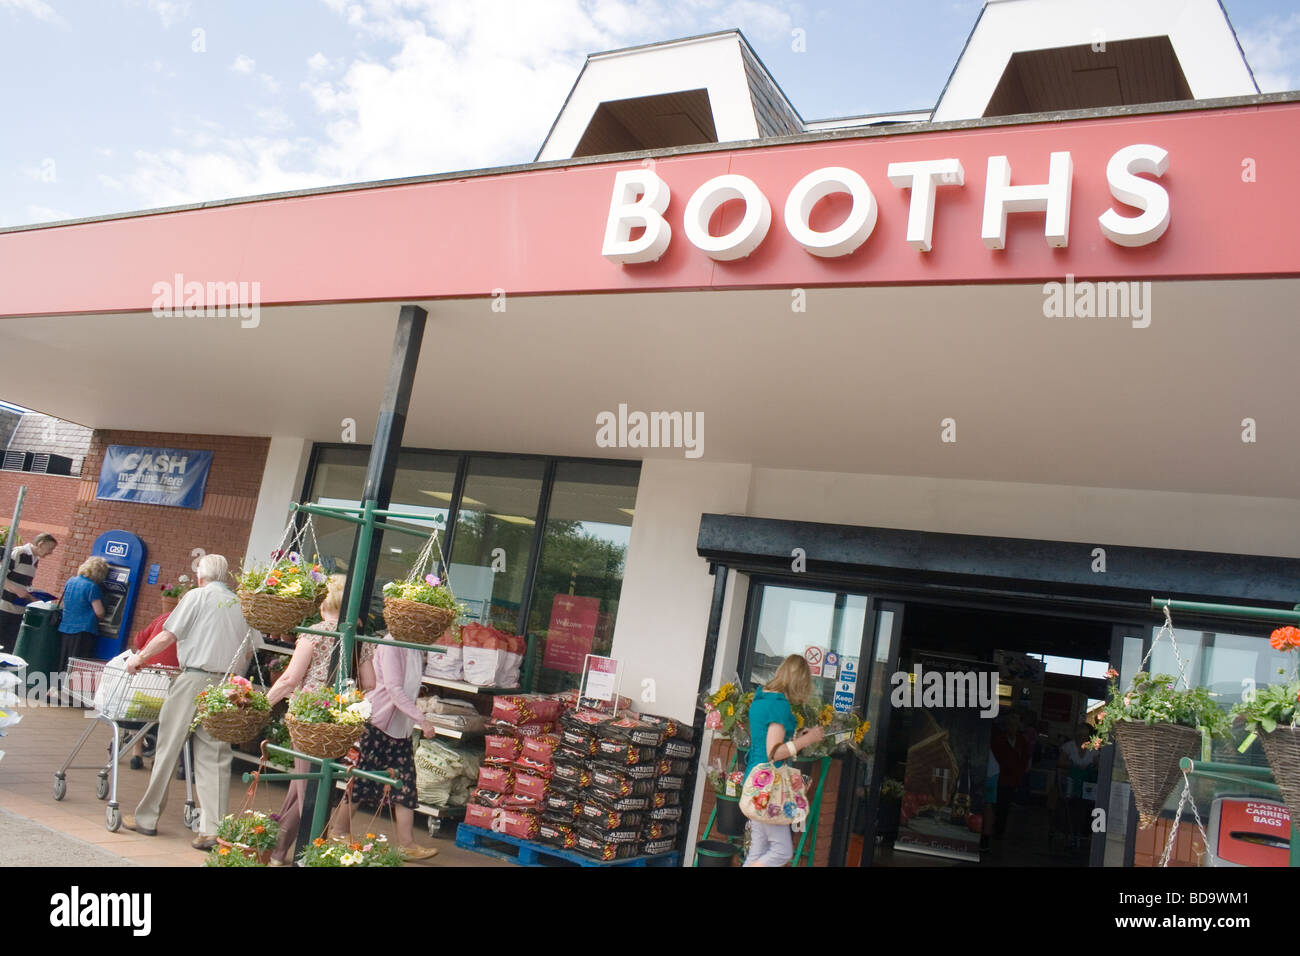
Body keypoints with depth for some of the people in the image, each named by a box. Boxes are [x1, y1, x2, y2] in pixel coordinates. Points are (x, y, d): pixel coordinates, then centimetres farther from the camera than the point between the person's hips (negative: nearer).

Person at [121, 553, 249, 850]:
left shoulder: (197, 596, 1)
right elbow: (249, 650, 13)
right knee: (215, 756, 3)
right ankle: (213, 830, -1)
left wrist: (138, 658, 11)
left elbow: (167, 636, -3)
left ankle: (147, 817, 18)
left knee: (168, 747, 8)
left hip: (195, 679, -4)